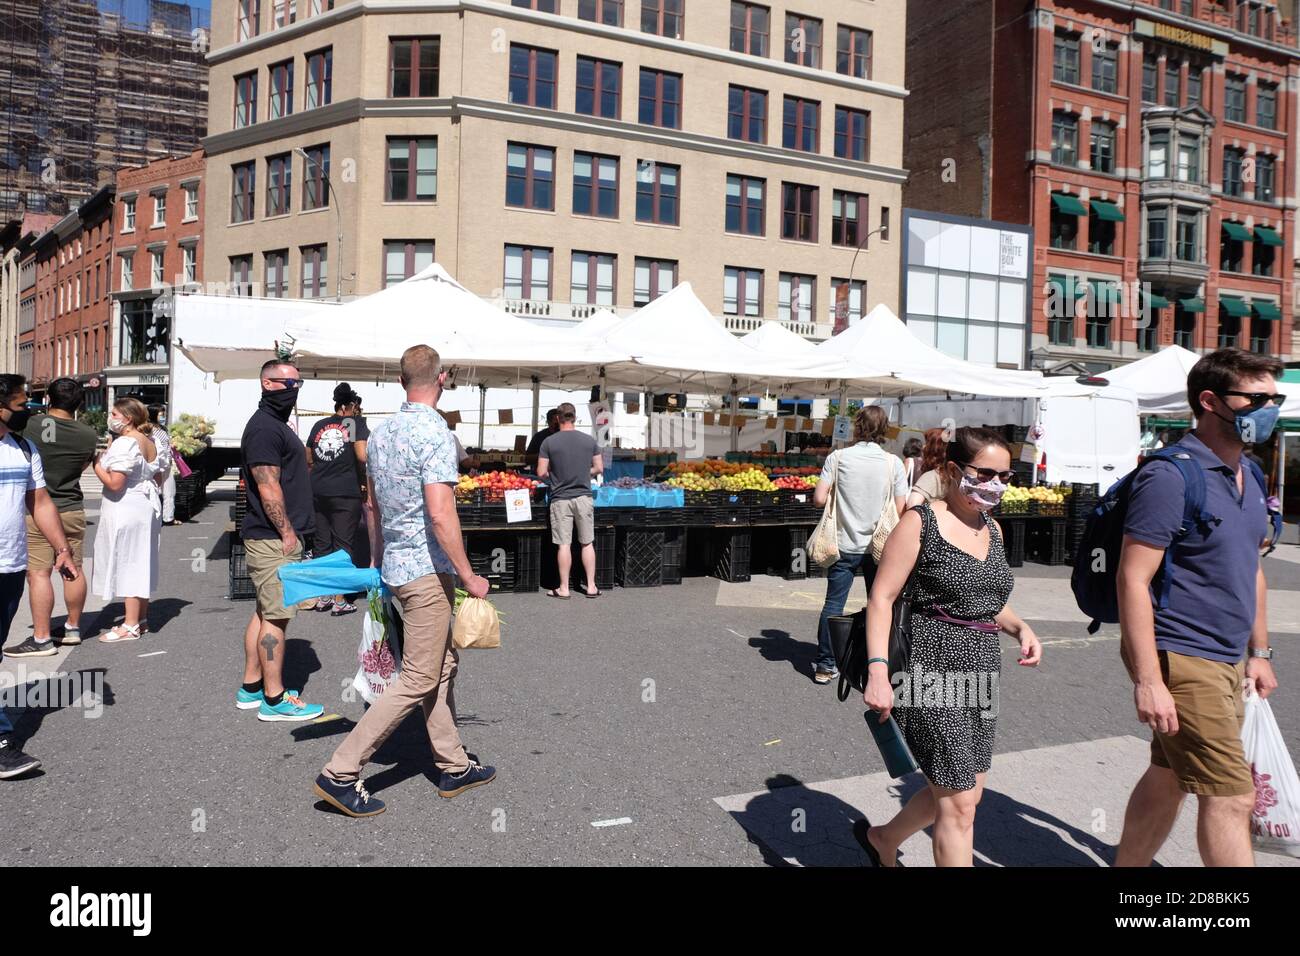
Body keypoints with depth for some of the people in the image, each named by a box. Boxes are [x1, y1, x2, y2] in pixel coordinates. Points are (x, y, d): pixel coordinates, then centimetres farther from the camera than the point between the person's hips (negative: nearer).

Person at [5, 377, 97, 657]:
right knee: (73, 569, 13)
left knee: (38, 573, -3)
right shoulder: (88, 435, -2)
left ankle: (41, 639, -3)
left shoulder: (29, 424, -13)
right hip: (72, 510, 4)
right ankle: (73, 628, 25)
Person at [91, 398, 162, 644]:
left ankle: (130, 626, -1)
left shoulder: (124, 443, -17)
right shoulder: (150, 442, 11)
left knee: (127, 563, -5)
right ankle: (140, 616, 23)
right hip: (148, 506, 9)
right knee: (141, 563, 15)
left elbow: (114, 483, -21)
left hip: (125, 510, -9)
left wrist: (96, 464, -9)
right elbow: (157, 476, 18)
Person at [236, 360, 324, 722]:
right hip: (274, 539, -11)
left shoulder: (275, 424, 19)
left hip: (275, 537, 11)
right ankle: (275, 699, 0)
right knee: (276, 616, -6)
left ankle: (251, 687, 24)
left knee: (265, 612, 15)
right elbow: (268, 487, -20)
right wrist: (287, 532, -19)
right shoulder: (264, 427, -15)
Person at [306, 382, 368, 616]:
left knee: (321, 543, 12)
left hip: (317, 492, 5)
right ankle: (339, 601, 5)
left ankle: (323, 597, 20)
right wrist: (363, 477, 3)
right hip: (345, 493, -5)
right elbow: (362, 456, -14)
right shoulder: (355, 423, -3)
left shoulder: (319, 425, 13)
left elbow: (308, 461, 14)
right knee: (343, 544, 2)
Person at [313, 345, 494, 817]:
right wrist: (468, 576, -17)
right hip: (426, 569, -9)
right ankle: (340, 773, 0)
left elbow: (373, 505, 16)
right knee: (419, 680, -2)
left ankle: (453, 766, 26)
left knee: (443, 663, 18)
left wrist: (379, 563, 26)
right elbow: (440, 513, -24)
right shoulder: (436, 433, -18)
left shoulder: (380, 432, 9)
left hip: (394, 565, 9)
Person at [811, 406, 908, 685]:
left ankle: (825, 666, 12)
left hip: (845, 545, 0)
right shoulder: (893, 463, -7)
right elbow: (900, 509, -6)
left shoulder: (838, 457, -8)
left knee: (833, 604, 8)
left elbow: (819, 499, -10)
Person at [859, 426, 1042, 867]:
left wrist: (1020, 627, 4)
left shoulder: (992, 529, 12)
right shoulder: (920, 522, -9)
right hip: (934, 670, -8)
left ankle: (882, 839, 41)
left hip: (982, 673, 8)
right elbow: (882, 598, -12)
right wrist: (877, 670, -22)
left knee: (959, 792, 17)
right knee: (959, 805, -3)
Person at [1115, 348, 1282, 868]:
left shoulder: (1248, 477, 12)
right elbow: (1132, 579, -21)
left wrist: (1258, 652, 20)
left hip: (1223, 662, 9)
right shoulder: (1171, 477, -17)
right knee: (1231, 796, -6)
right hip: (1180, 658, -9)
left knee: (1167, 779, 17)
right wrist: (1148, 681, -24)